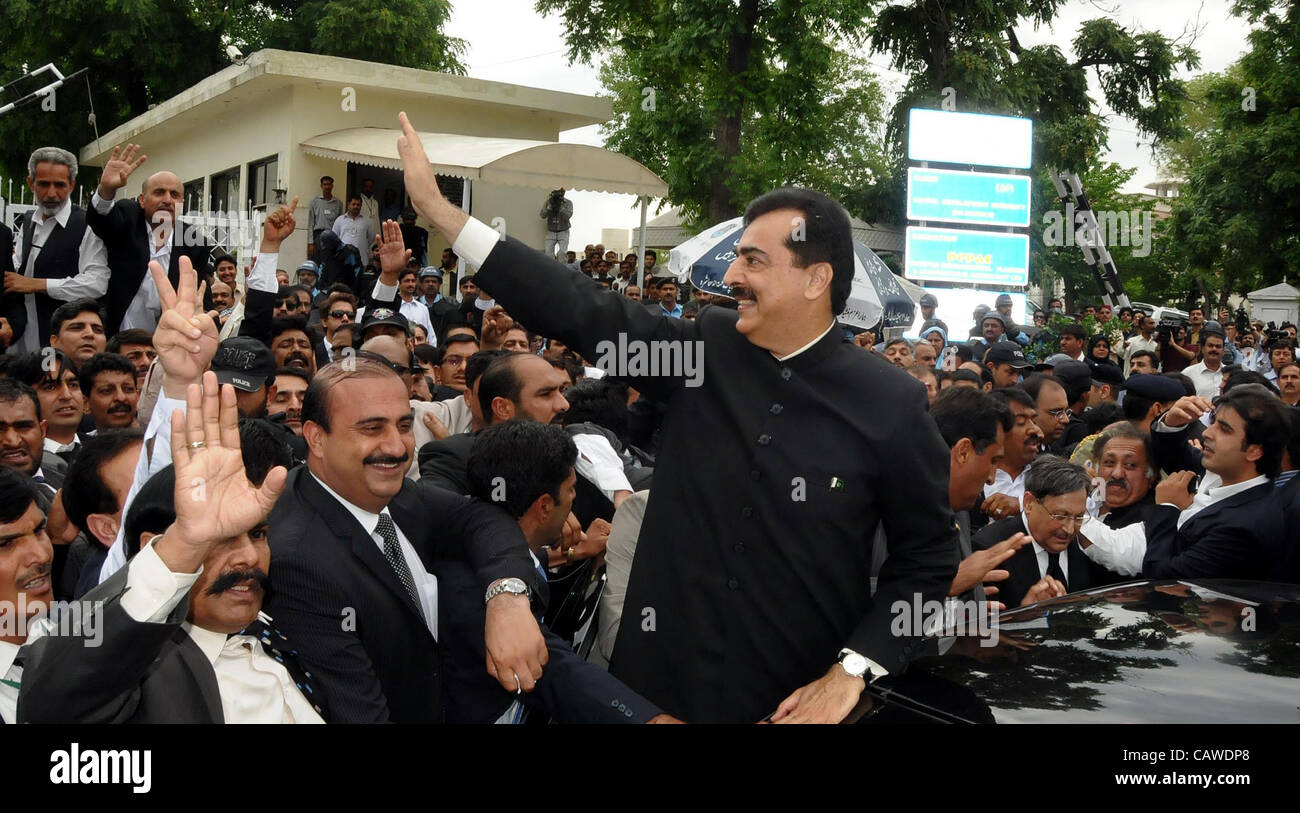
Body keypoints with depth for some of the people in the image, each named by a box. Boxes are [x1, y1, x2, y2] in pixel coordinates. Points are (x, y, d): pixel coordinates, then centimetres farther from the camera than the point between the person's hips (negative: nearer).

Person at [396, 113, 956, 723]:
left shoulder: (892, 405, -10)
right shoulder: (706, 350, -2)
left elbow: (927, 558, -3)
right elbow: (581, 311, -5)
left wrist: (852, 672, -12)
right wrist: (438, 209, -8)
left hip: (800, 700, -3)